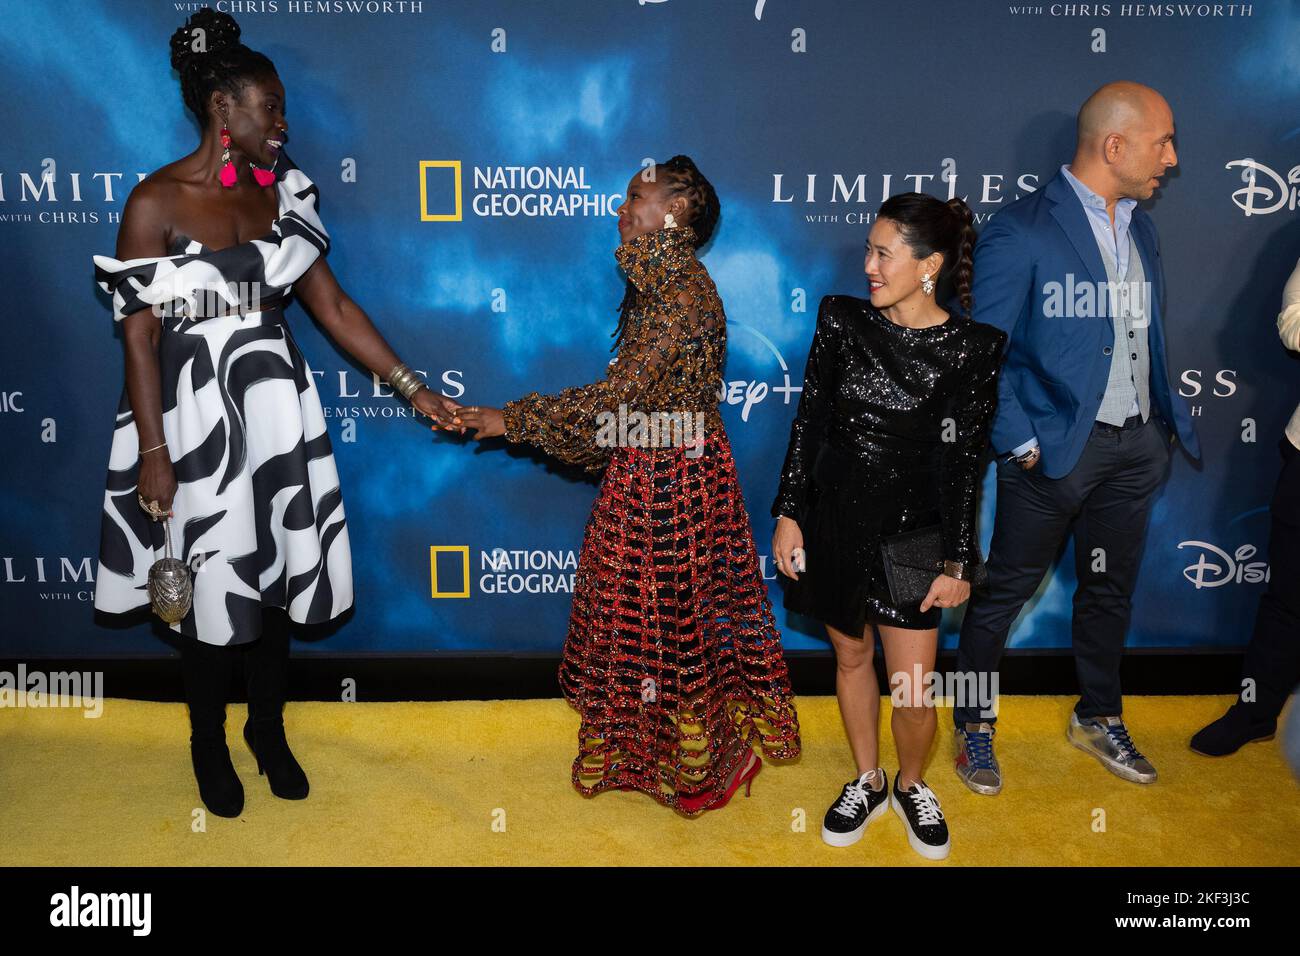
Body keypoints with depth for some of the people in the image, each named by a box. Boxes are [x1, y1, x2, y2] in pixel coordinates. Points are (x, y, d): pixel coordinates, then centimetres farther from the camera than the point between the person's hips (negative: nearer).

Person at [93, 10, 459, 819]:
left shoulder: (280, 194, 5)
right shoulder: (157, 202, -9)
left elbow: (334, 306, 5)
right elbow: (139, 335, -10)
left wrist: (414, 387, 0)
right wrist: (154, 454, -14)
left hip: (275, 408, 4)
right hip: (195, 413, -4)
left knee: (274, 572, 12)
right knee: (212, 583, 7)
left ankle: (269, 729, 33)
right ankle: (209, 743, 30)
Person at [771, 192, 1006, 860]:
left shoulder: (973, 349, -11)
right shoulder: (842, 319, -5)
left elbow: (964, 459, -8)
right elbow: (809, 421, 0)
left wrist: (959, 560, -7)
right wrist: (789, 515, -1)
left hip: (911, 528, -2)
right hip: (835, 516, 2)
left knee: (912, 685, 1)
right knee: (851, 655, 17)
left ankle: (912, 786, 33)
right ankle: (867, 782, 40)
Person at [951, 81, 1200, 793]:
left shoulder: (1140, 228, 11)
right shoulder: (1020, 230, -13)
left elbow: (1150, 336, 16)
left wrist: (1167, 422, 9)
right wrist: (1020, 443, -16)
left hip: (1136, 446, 7)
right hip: (1056, 446, -7)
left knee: (1110, 588, 19)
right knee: (1006, 587, 5)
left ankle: (1099, 717, 38)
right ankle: (973, 725, 23)